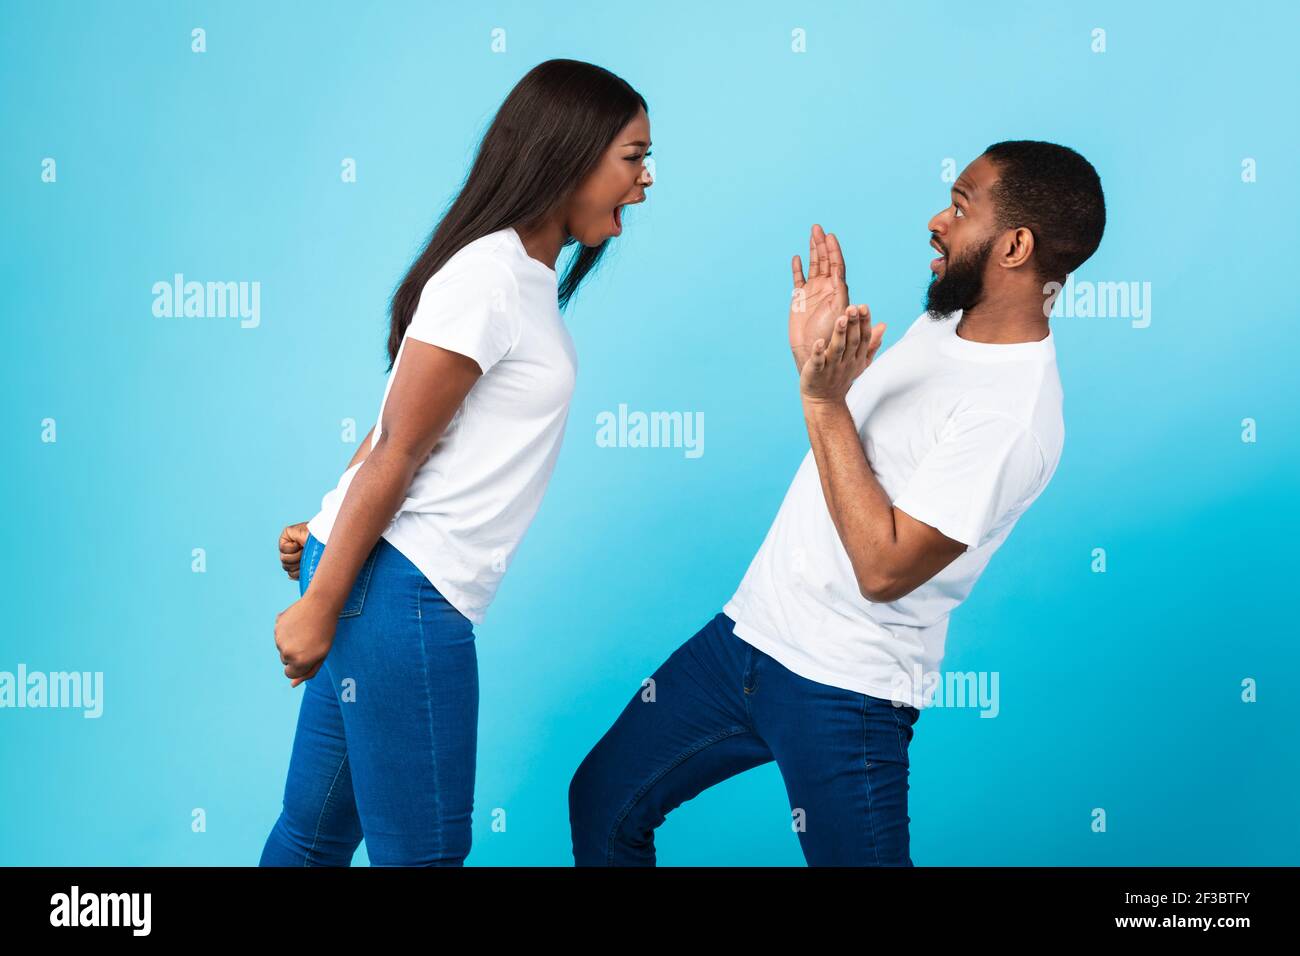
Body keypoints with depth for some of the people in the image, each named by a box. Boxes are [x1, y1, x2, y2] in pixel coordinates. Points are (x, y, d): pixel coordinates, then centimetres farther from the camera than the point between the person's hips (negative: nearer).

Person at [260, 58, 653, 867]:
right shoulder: (487, 278, -14)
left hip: (394, 578, 9)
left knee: (318, 835, 15)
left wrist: (333, 533, 14)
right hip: (395, 586, -9)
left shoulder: (529, 278, 15)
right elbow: (395, 451, -15)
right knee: (424, 849, 0)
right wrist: (319, 605, -13)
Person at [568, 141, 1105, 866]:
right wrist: (819, 359, 2)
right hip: (747, 631, 9)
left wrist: (824, 397, -24)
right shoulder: (944, 323, 6)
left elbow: (884, 567, -26)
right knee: (603, 802, 16)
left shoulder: (1016, 413, -23)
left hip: (842, 692, -9)